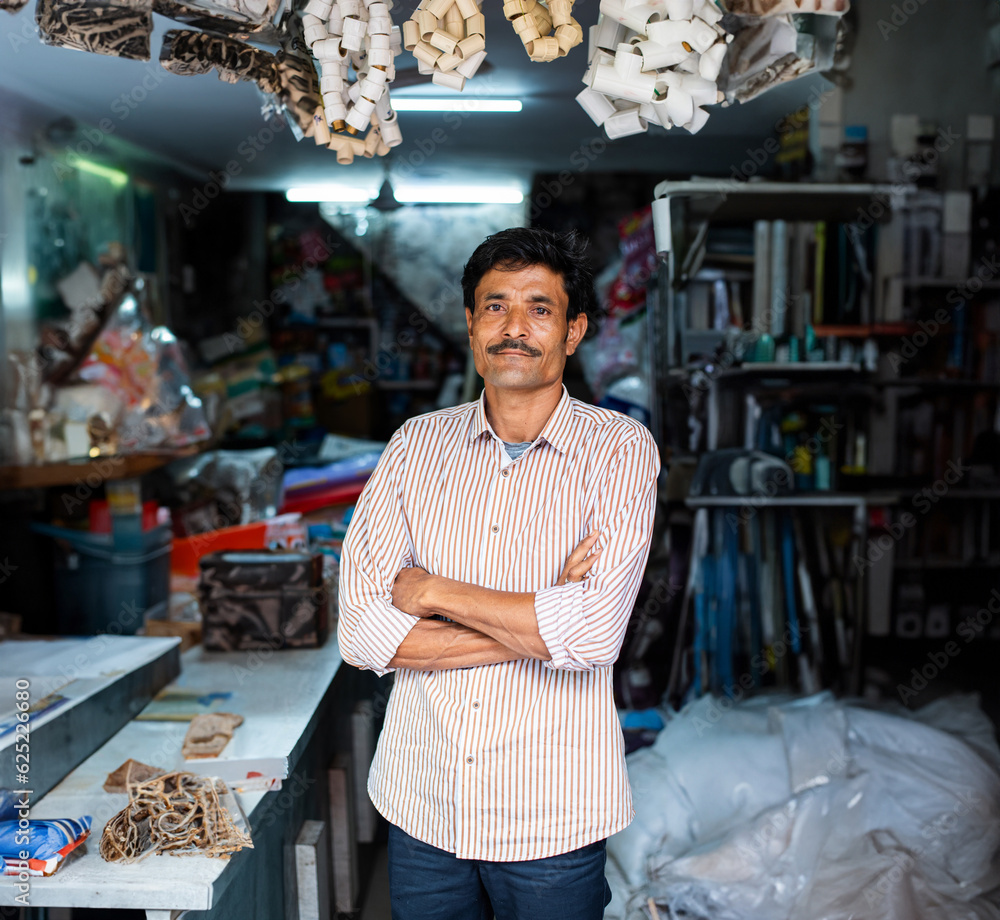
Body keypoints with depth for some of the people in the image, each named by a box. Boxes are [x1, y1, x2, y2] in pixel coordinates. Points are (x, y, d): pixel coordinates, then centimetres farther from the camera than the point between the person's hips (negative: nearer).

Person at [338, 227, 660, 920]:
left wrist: (435, 591, -13)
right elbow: (361, 632, -8)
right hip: (420, 803, 3)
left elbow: (593, 635, -21)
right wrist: (538, 625, -15)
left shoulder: (619, 450, -8)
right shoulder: (418, 444, -1)